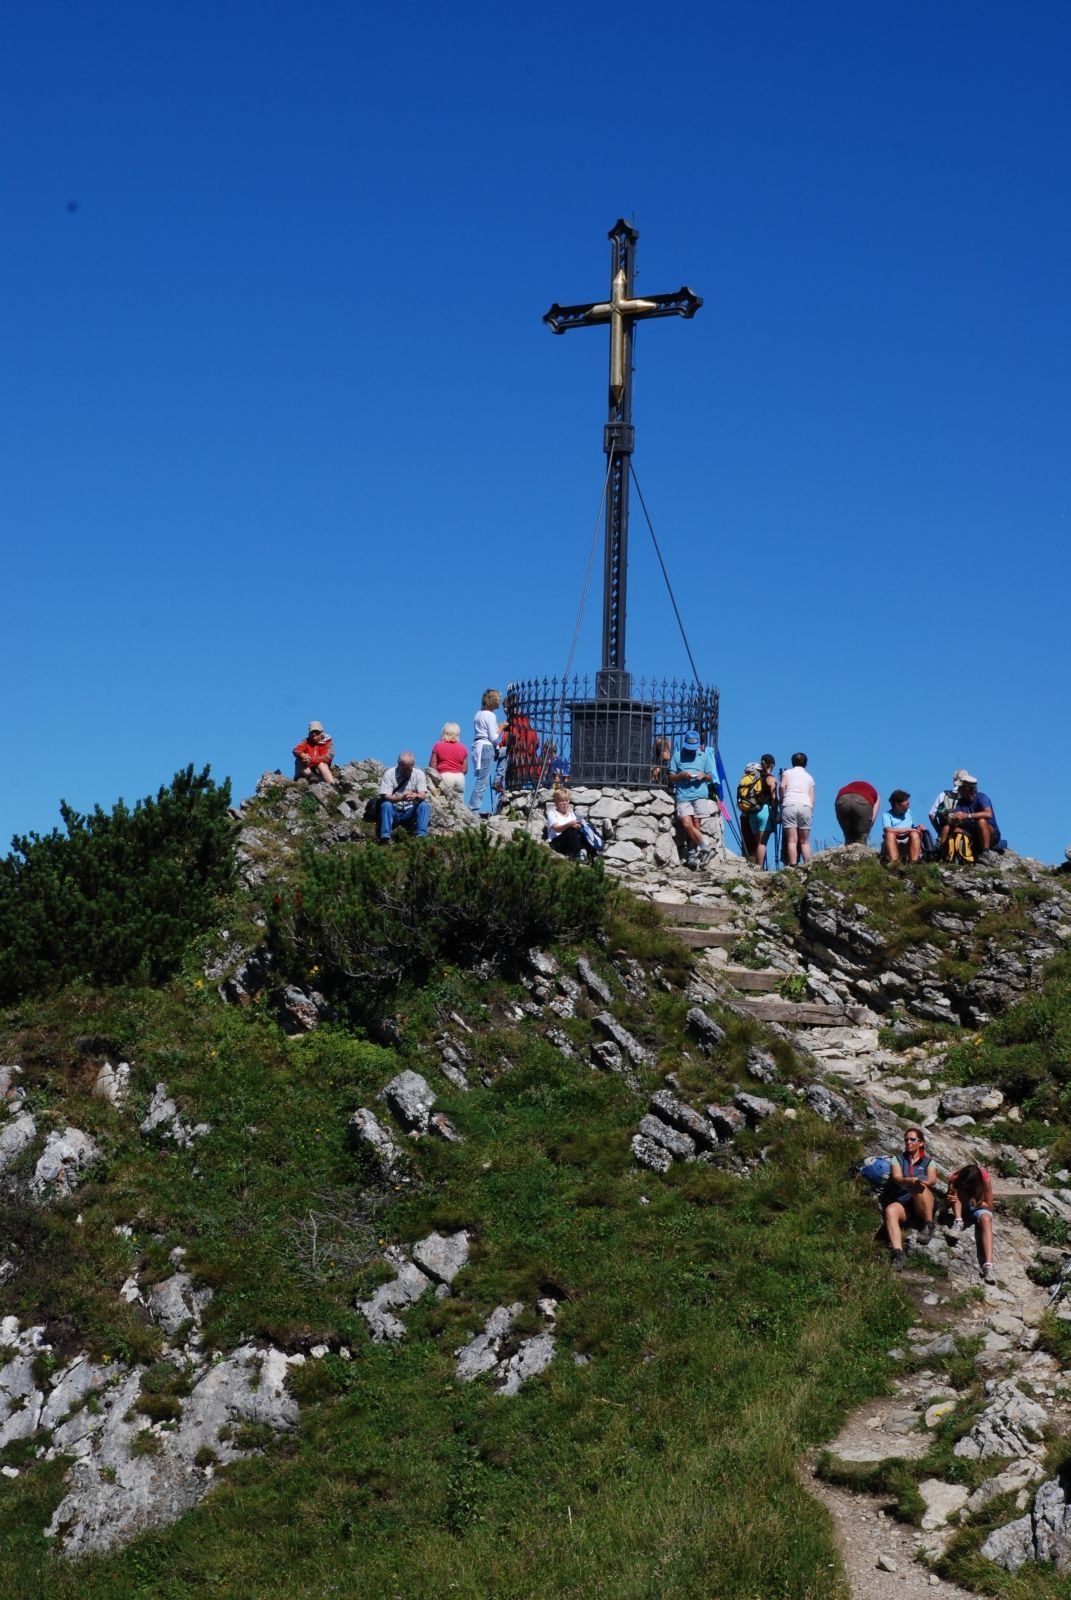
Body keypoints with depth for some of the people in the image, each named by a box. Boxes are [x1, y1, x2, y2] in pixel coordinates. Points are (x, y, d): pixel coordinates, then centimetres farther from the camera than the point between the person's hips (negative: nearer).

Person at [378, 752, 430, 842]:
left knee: (424, 805, -24)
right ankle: (385, 837, -35)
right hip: (393, 811, -2)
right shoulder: (389, 774, -10)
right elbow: (385, 796, -19)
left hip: (411, 812, 2)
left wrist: (416, 796, -40)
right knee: (386, 805, -31)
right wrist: (400, 798, -39)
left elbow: (423, 796, -14)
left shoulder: (419, 774, -4)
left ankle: (421, 836, -31)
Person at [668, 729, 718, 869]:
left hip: (700, 794, 0)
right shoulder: (677, 755, 10)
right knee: (686, 824, -16)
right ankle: (704, 848, -5)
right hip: (683, 795, 0)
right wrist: (682, 775, -10)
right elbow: (671, 777, 9)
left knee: (696, 825, -5)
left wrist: (704, 776, -7)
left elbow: (711, 777, 15)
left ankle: (692, 854, 3)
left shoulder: (704, 755, 13)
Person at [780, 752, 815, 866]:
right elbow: (812, 798, 16)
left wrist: (782, 800, 9)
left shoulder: (787, 773, 15)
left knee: (792, 840, -8)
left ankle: (793, 867, -19)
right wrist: (811, 813, 17)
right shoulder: (809, 777, 24)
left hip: (789, 805, -2)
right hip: (806, 806, 2)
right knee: (805, 841, 6)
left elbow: (782, 786, -3)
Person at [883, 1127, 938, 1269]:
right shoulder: (898, 1159, 15)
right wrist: (912, 1181, -31)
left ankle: (929, 1226, -21)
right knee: (890, 1210, -36)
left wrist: (918, 1182, -32)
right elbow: (897, 1178, -6)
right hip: (901, 1203, 1)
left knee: (919, 1187, -33)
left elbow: (932, 1180, -7)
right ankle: (898, 1254, -51)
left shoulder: (928, 1162, 14)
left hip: (923, 1207, 0)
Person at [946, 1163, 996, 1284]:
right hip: (961, 1209, 2)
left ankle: (988, 1265, -48)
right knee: (956, 1187, -27)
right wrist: (950, 1200, -35)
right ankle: (958, 1222, -32)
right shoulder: (954, 1178, -24)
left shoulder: (985, 1179, -27)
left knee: (986, 1220, -35)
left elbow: (989, 1205, -16)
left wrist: (976, 1203, -34)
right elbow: (948, 1205, -12)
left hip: (979, 1207, -2)